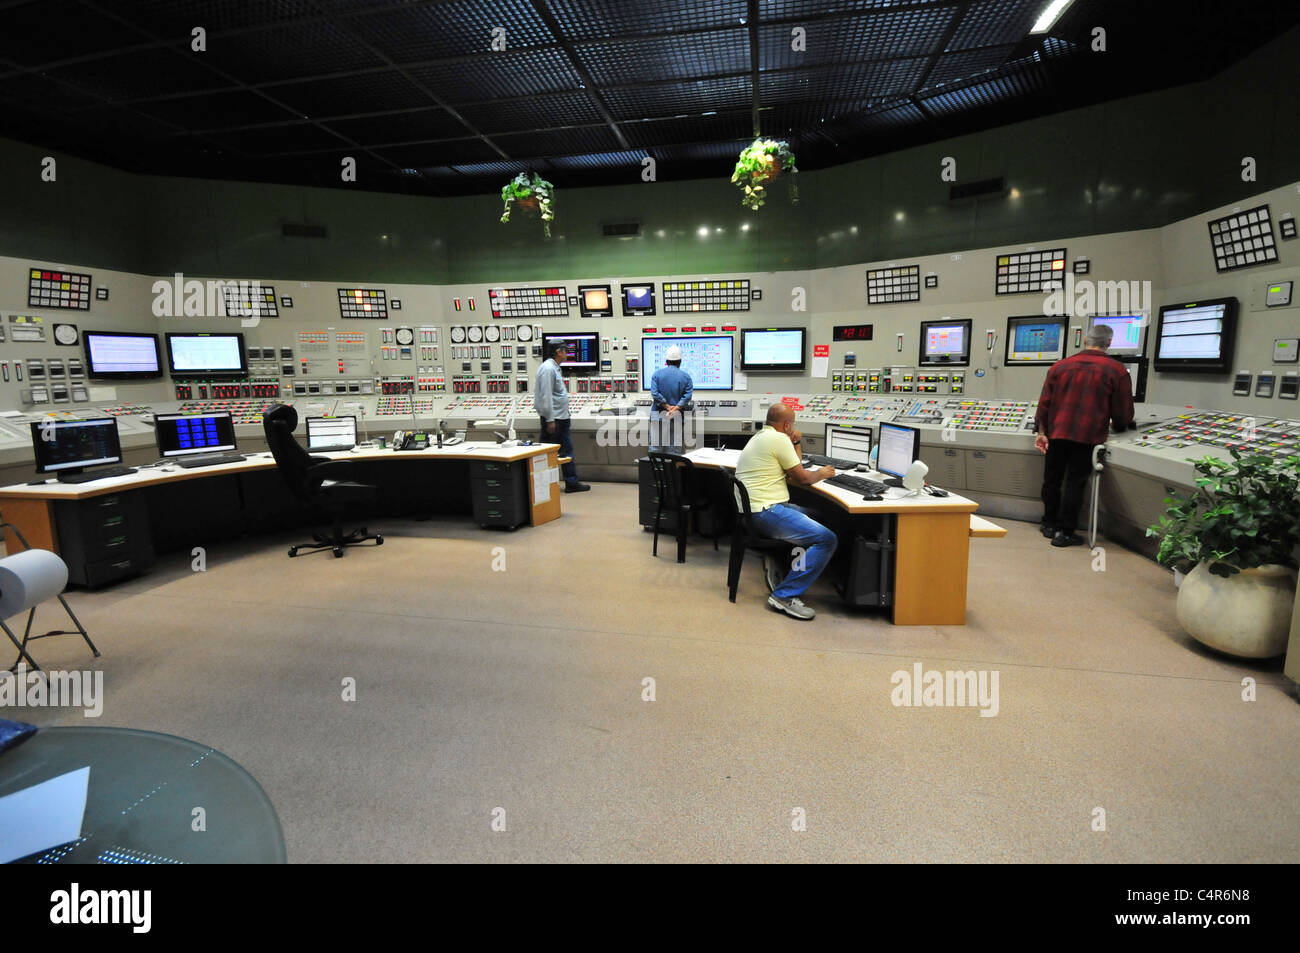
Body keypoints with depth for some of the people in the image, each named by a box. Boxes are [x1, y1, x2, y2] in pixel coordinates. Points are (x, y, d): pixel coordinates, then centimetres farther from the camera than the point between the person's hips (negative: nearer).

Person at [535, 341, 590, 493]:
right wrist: (549, 420, -21)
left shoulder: (555, 368, 16)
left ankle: (572, 483, 18)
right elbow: (546, 396, -20)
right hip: (553, 418, -10)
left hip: (562, 417, 10)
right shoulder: (548, 368, -15)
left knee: (567, 449, 12)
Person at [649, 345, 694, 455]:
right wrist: (676, 408, -13)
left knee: (655, 443, 3)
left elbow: (654, 393, -8)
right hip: (677, 417, 0)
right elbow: (687, 396, -9)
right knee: (675, 445, 6)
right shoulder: (686, 377, 1)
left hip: (659, 414, 0)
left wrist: (667, 406, -8)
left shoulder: (657, 374, 1)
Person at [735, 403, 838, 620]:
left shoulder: (758, 437, 20)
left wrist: (795, 443, 14)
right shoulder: (779, 439, -11)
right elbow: (801, 478, -6)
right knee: (827, 539, -14)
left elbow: (790, 471, 24)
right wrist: (820, 473, 13)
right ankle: (785, 595, -15)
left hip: (750, 510, 11)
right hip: (765, 511, -11)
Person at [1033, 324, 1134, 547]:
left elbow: (1045, 402, 3)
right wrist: (1120, 426, 22)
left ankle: (1049, 524, 25)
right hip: (1088, 436, -2)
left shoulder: (1060, 366, 5)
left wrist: (1042, 431, 7)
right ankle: (1065, 532, 6)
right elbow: (1123, 412, 1)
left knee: (1052, 479, 14)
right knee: (1075, 483, 2)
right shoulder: (1116, 371, -2)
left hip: (1057, 433, 3)